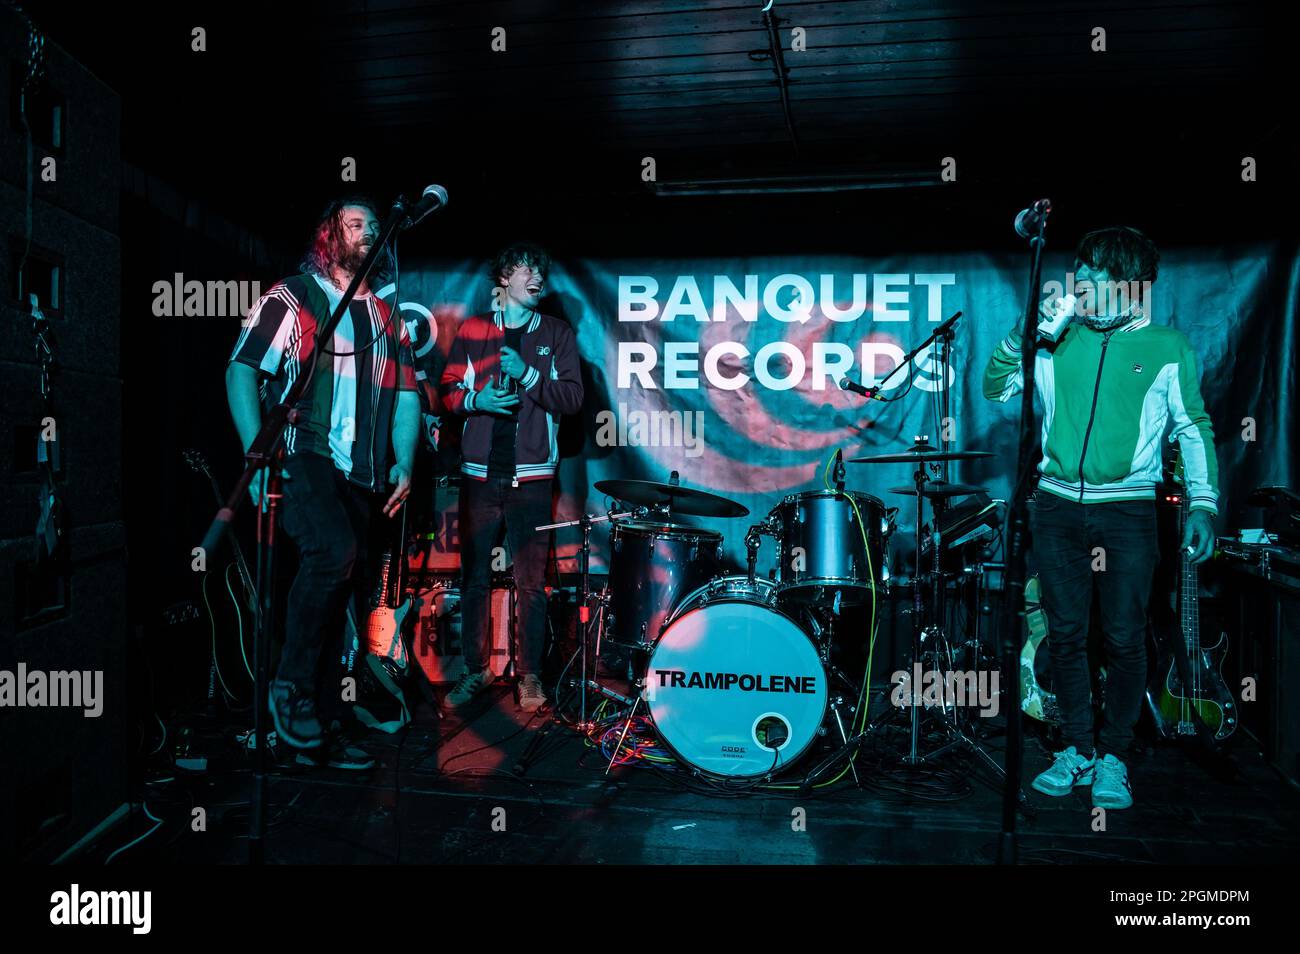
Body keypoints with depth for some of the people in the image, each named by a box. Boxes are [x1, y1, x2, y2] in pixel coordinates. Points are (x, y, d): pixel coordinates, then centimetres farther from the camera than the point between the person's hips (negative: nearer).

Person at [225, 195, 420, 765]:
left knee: (338, 588, 6)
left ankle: (322, 728, 15)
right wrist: (257, 453, -15)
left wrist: (404, 462, 2)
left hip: (359, 471, 5)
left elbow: (405, 393, 17)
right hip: (301, 455, -5)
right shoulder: (291, 297, 4)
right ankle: (291, 689, -9)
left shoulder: (385, 317, 19)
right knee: (334, 554, -29)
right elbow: (242, 370, -3)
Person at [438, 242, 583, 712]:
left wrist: (527, 374, -14)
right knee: (474, 577, 5)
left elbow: (572, 398, -1)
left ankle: (530, 675, 10)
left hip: (531, 476, -1)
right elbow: (448, 390, 10)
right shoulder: (472, 331, 10)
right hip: (480, 473, 2)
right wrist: (475, 399, -11)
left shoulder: (557, 334, 8)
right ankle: (475, 670, 17)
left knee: (531, 581, -1)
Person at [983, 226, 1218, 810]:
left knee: (1124, 637, 0)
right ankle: (1076, 750, 20)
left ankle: (1112, 757, 16)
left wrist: (1202, 503, -4)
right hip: (1057, 505, 2)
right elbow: (995, 388, 6)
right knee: (1065, 633, 7)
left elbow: (1193, 429, 5)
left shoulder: (1167, 347, 3)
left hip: (1128, 509, -2)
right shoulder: (1058, 341, 7)